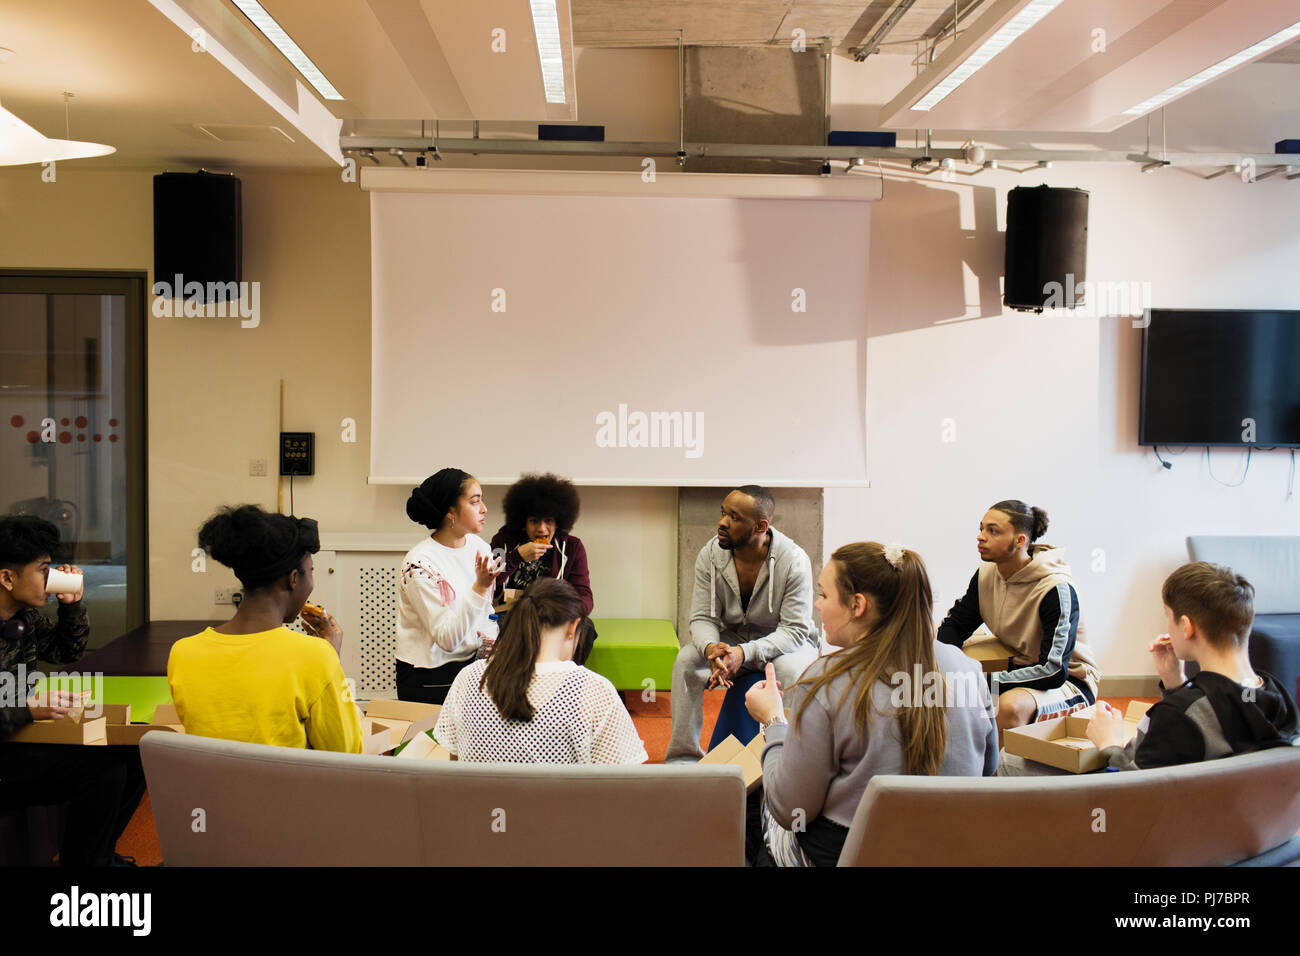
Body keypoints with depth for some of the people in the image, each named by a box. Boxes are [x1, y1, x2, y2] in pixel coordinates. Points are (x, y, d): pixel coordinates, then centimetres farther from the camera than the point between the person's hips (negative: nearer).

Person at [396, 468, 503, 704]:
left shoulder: (479, 546, 4)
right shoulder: (419, 563, -17)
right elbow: (447, 640, -21)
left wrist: (490, 636, -1)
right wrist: (480, 587, -28)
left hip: (472, 666, 6)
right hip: (428, 680, -6)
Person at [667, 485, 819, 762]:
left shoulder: (794, 560, -24)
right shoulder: (711, 555, -13)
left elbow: (795, 630, -24)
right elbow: (702, 617, -11)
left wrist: (744, 653, -39)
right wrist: (711, 648, -36)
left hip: (786, 642, -3)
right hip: (732, 637, 3)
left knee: (790, 669, -36)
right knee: (686, 659, -22)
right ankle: (683, 758, -14)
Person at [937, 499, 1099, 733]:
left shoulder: (1057, 589, -23)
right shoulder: (986, 574, -4)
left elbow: (1054, 671, -27)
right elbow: (954, 625, 6)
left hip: (1068, 680, -6)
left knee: (1010, 705, -37)